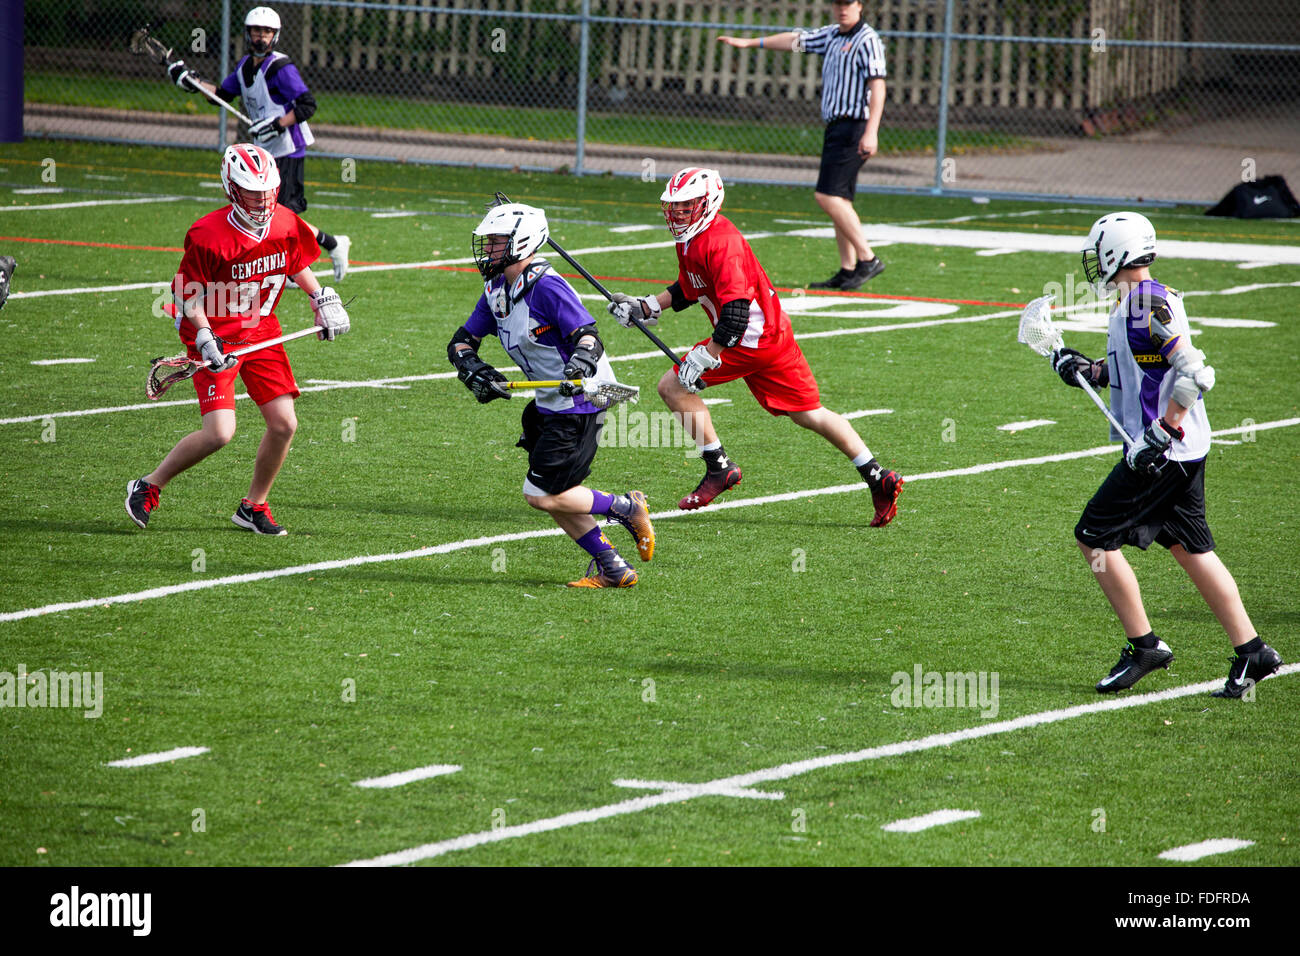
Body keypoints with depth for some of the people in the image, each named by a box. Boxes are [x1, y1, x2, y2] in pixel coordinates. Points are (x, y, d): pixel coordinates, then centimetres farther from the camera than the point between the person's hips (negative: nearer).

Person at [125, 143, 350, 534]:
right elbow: (190, 295, -13)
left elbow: (296, 264, 18)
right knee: (219, 432, -18)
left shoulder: (286, 224, -4)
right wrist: (205, 339, -24)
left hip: (260, 332, 6)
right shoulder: (208, 236, -21)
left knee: (284, 424, -2)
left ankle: (254, 506, 19)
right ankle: (147, 488, 2)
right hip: (215, 336, -6)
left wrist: (322, 298, 10)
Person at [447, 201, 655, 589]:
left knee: (542, 494, -10)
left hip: (579, 403, -10)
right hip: (550, 403, 10)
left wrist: (579, 367, -47)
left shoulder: (546, 287, -21)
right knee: (551, 494, 9)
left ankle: (628, 509, 6)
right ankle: (611, 568, 15)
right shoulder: (496, 290, 7)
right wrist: (473, 370, -10)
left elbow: (588, 336, -27)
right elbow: (462, 341, 11)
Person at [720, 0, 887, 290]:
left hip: (853, 128, -9)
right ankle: (848, 271, 9)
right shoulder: (832, 36, 15)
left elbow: (877, 86, -20)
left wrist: (871, 132, -29)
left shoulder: (867, 41, -11)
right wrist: (749, 42, 30)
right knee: (838, 200, 7)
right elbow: (796, 40, 26)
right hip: (837, 127, 9)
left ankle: (867, 259, -13)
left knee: (827, 196, -16)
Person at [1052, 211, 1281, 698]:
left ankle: (1144, 645, 3)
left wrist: (1160, 434, -24)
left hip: (1164, 453, -10)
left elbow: (1194, 374, -25)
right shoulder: (1146, 300, 12)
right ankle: (1251, 652, 14)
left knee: (1095, 538, -3)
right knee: (1190, 547, 14)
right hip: (1186, 452, 10)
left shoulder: (1145, 306, -18)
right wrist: (1090, 371, 15)